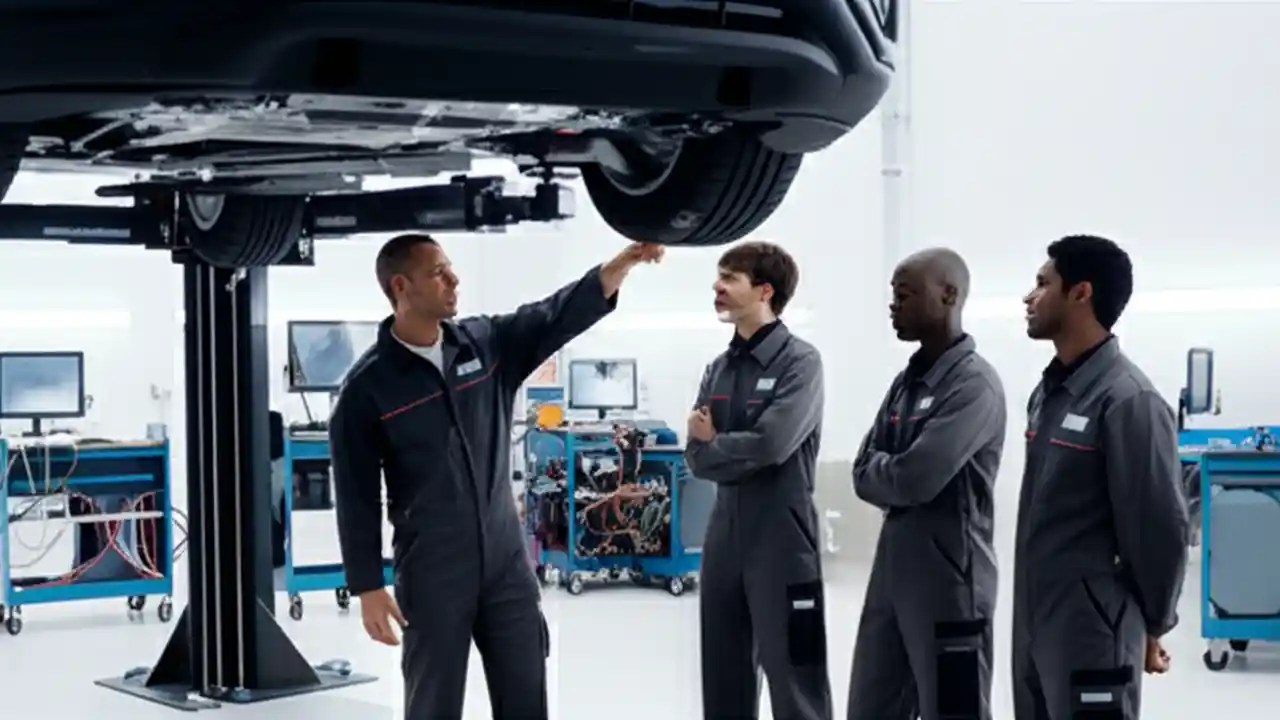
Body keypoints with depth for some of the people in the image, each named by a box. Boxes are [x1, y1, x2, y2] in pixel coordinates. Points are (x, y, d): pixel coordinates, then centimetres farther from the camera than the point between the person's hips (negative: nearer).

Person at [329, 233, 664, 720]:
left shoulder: (487, 343, 3)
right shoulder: (369, 386, -9)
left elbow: (561, 315, -5)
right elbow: (356, 497, -7)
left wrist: (622, 263, -21)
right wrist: (368, 588, -9)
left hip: (507, 563, 4)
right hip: (432, 575, -4)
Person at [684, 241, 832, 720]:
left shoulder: (799, 361, -7)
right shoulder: (718, 370, 12)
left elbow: (771, 444, -20)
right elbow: (697, 458, 4)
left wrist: (715, 441, -4)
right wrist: (740, 450, -13)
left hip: (782, 540, -6)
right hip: (725, 537, 7)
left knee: (794, 680, -3)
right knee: (723, 680, 12)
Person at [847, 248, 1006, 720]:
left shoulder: (974, 384, -15)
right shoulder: (907, 380, 12)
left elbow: (915, 479, -23)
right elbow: (864, 472, 9)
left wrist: (878, 470, -3)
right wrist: (894, 473, -11)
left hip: (948, 579, -8)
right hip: (892, 570, 8)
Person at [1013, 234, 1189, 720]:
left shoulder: (1128, 401, -17)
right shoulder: (1048, 393, 11)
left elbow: (1161, 527, -14)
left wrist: (1152, 625, -3)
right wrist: (1030, 617, 17)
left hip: (1092, 631, -9)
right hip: (1035, 625, 9)